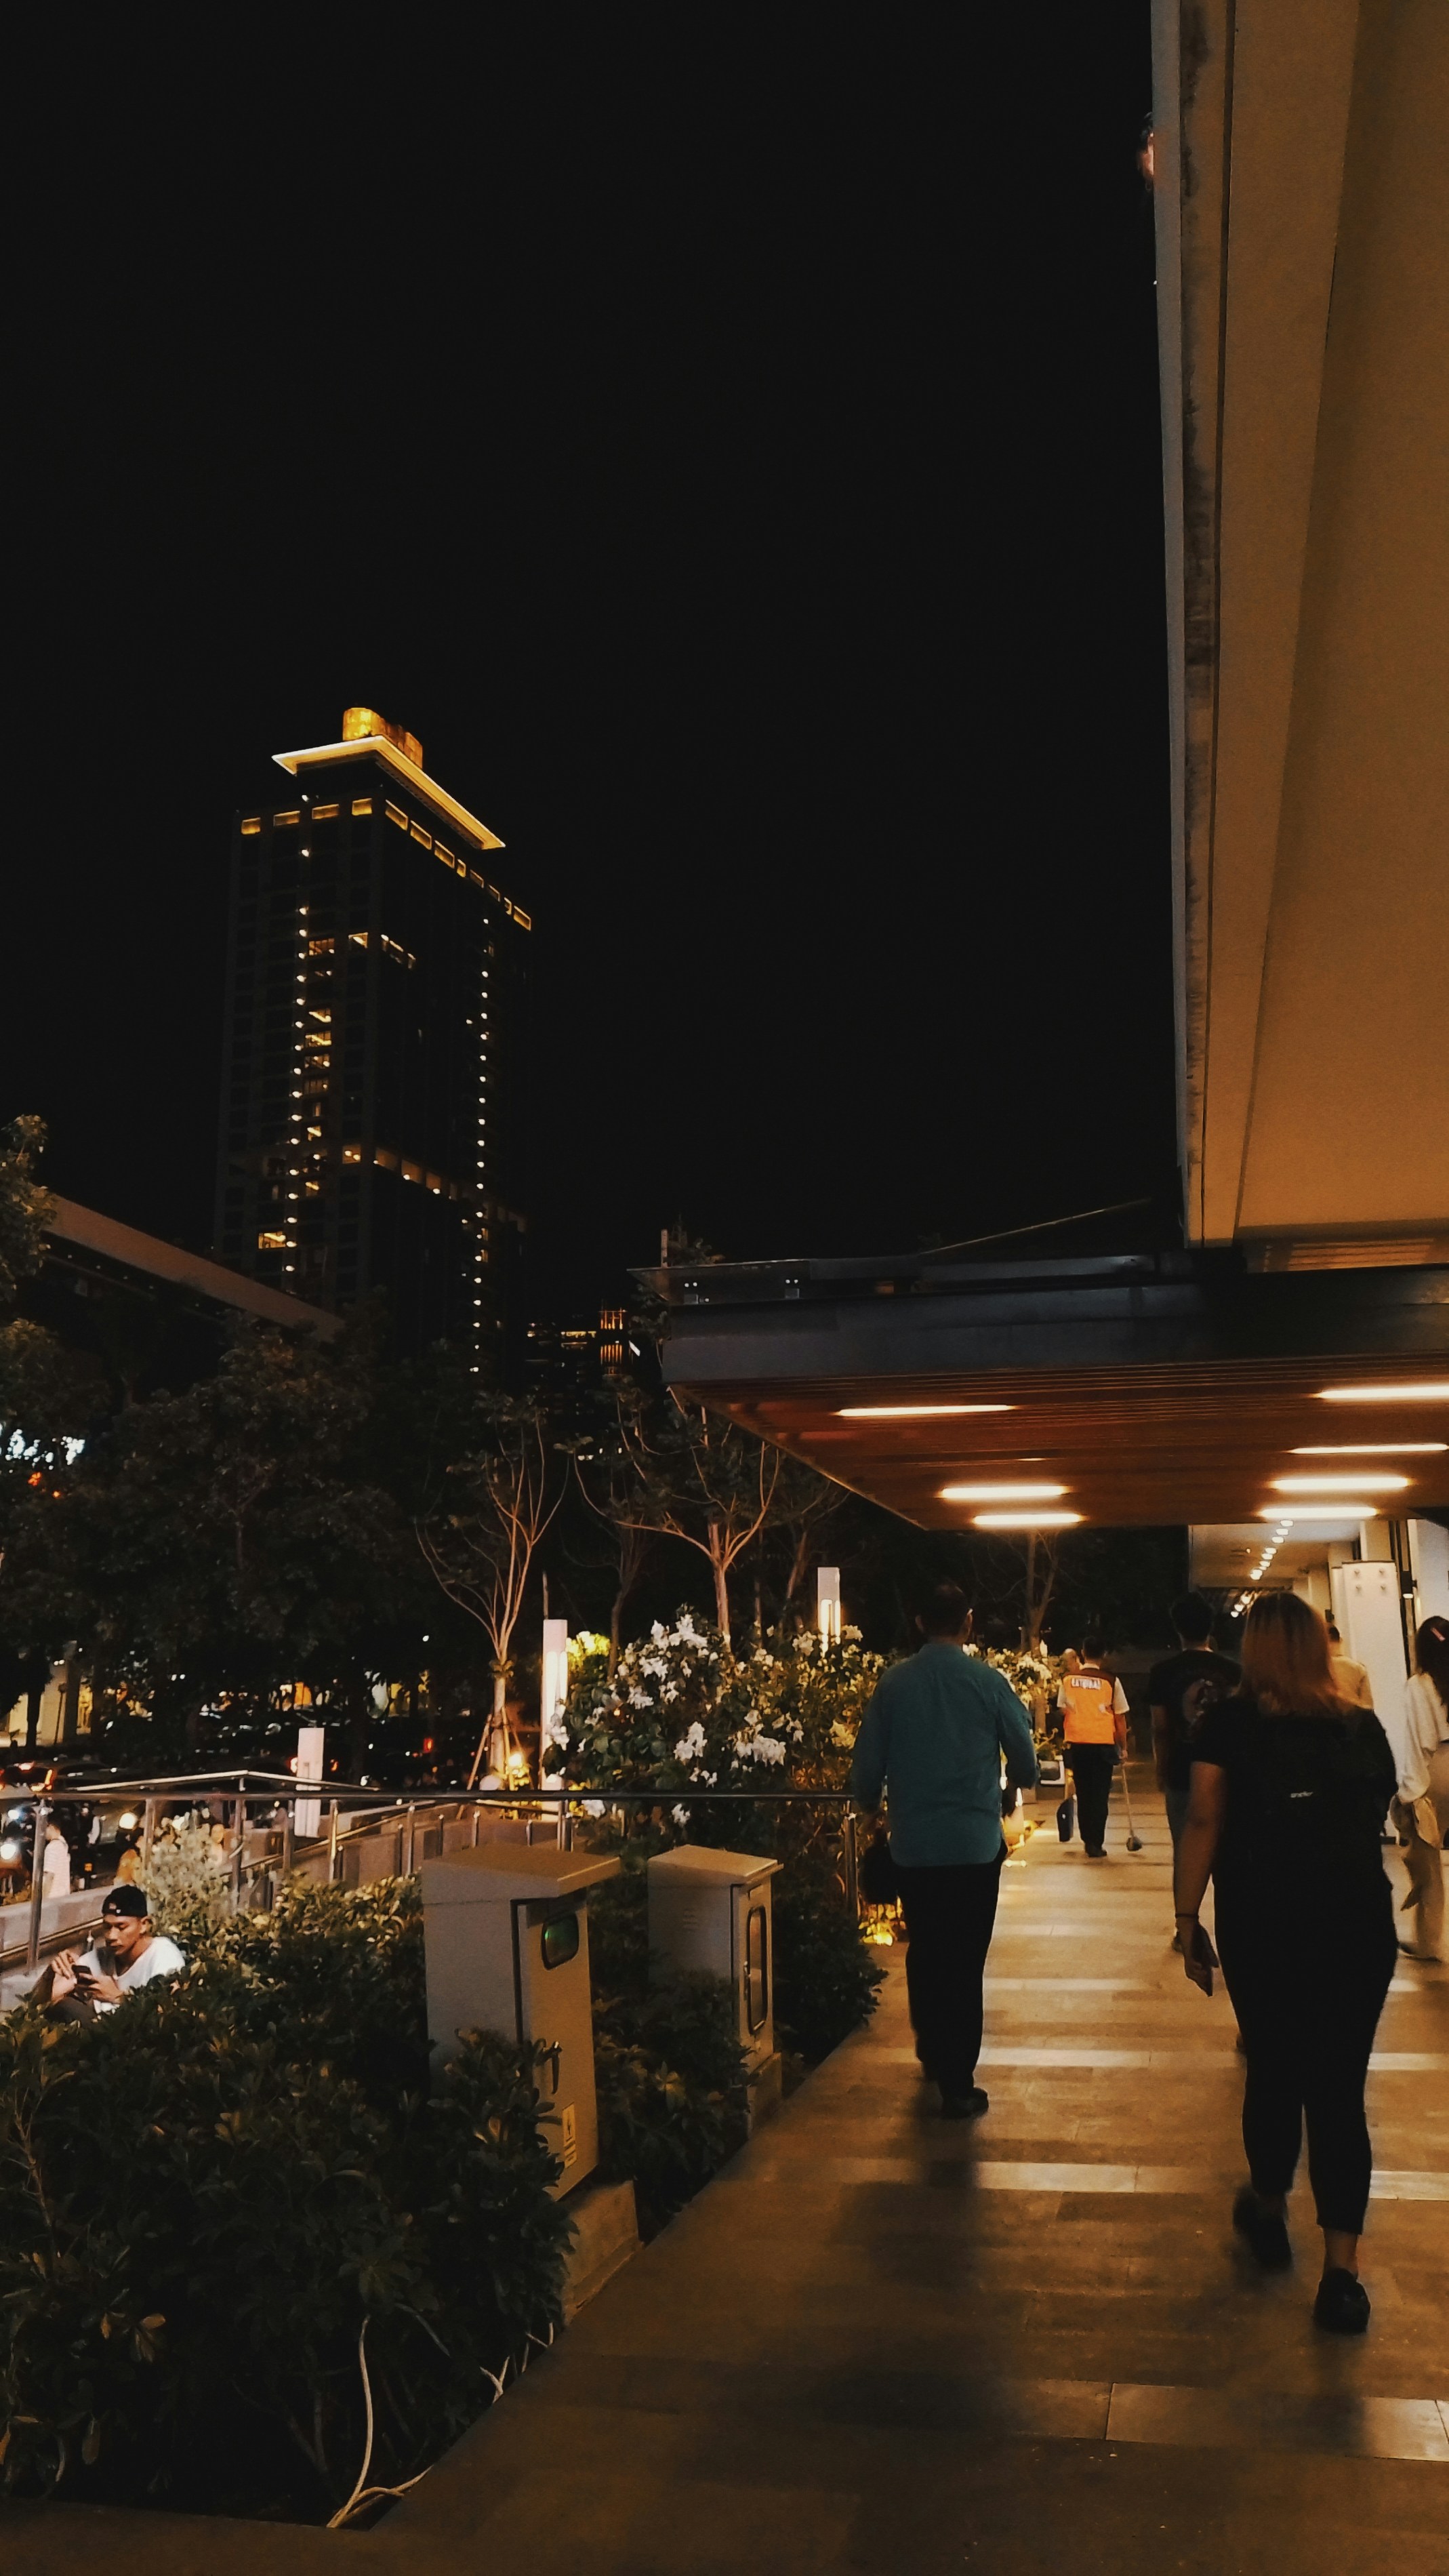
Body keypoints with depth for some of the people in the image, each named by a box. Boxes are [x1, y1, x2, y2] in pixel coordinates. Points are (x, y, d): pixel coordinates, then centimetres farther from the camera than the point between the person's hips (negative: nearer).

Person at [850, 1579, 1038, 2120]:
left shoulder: (893, 1683, -4)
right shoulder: (989, 1681, -7)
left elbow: (867, 1762, -1)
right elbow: (1024, 1756, 2)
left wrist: (869, 1804, 20)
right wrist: (1019, 1780, 25)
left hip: (912, 1845, 2)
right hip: (976, 1843, -2)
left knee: (924, 1953, 18)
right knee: (965, 1961, 5)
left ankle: (932, 2056, 34)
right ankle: (958, 2086, 6)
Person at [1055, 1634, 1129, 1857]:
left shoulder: (1068, 1679, 0)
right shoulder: (1110, 1682, -6)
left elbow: (1063, 1711, 4)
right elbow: (1120, 1718, -2)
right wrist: (1123, 1746, 9)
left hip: (1076, 1744, 2)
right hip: (1103, 1744, -2)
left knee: (1083, 1794, 14)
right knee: (1100, 1796, 5)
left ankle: (1088, 1841, 19)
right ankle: (1096, 1845, 2)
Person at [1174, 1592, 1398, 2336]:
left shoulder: (1231, 1723, -4)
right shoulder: (1363, 1728, 3)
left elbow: (1203, 1824, -10)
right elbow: (1378, 1823, 10)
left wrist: (1187, 1921, -3)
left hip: (1264, 1930, -1)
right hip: (1359, 1927, 1)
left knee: (1274, 2071, 16)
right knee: (1340, 2089, 6)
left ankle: (1268, 2213, 36)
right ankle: (1341, 2272, 4)